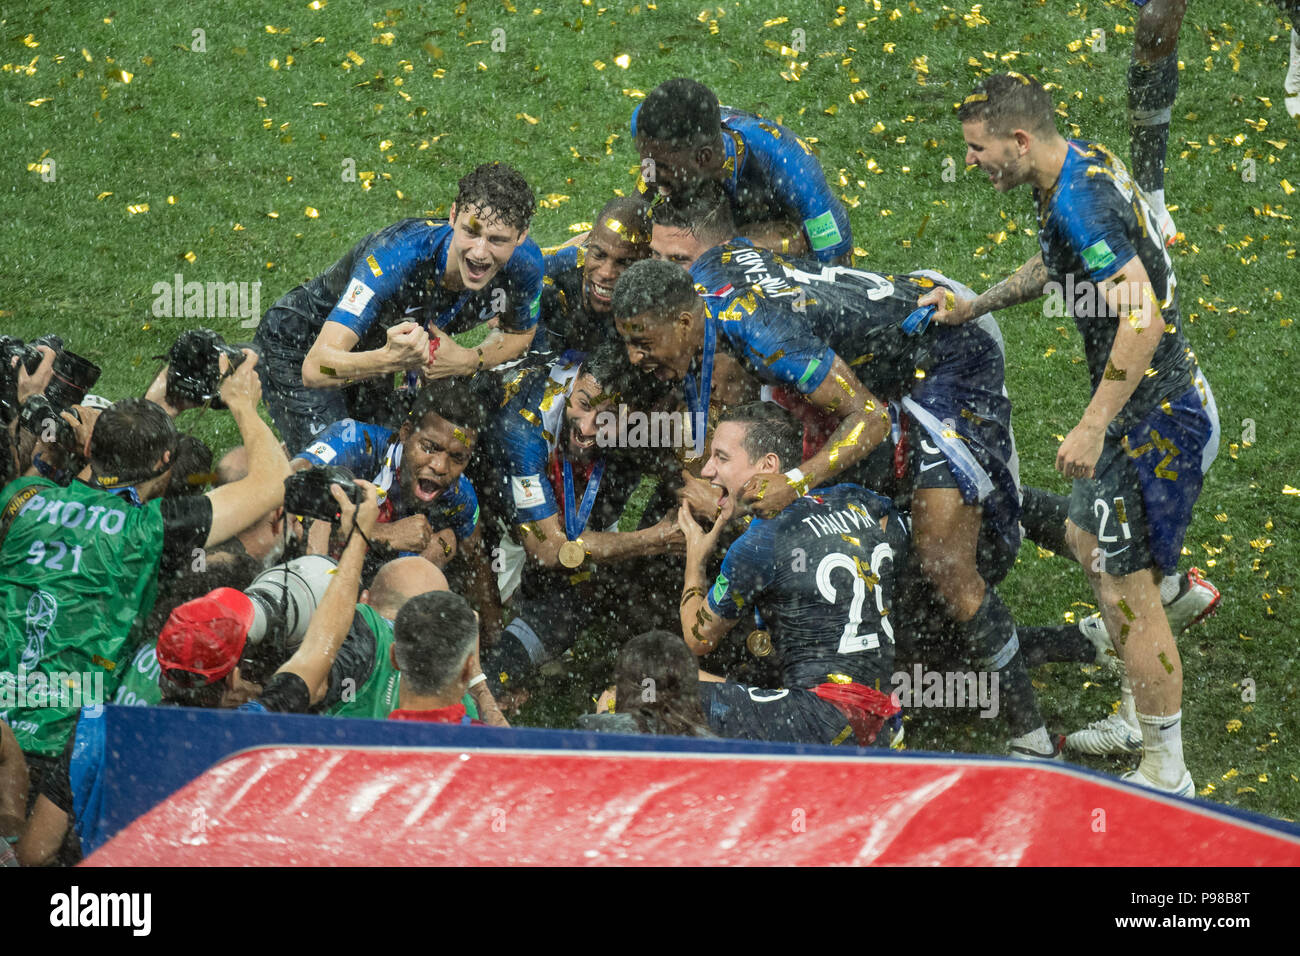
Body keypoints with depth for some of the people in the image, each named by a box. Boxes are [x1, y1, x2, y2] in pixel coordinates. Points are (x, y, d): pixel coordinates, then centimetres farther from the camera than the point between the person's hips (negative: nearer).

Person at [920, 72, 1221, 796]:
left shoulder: (1079, 202, -24)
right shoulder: (1086, 163, 8)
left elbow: (1143, 318, -31)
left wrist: (1093, 426, -30)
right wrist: (973, 307, 25)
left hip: (1155, 421, -11)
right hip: (1167, 403, 11)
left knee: (1128, 589, -4)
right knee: (1088, 540, 25)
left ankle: (1168, 775, 5)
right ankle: (1137, 717, 37)